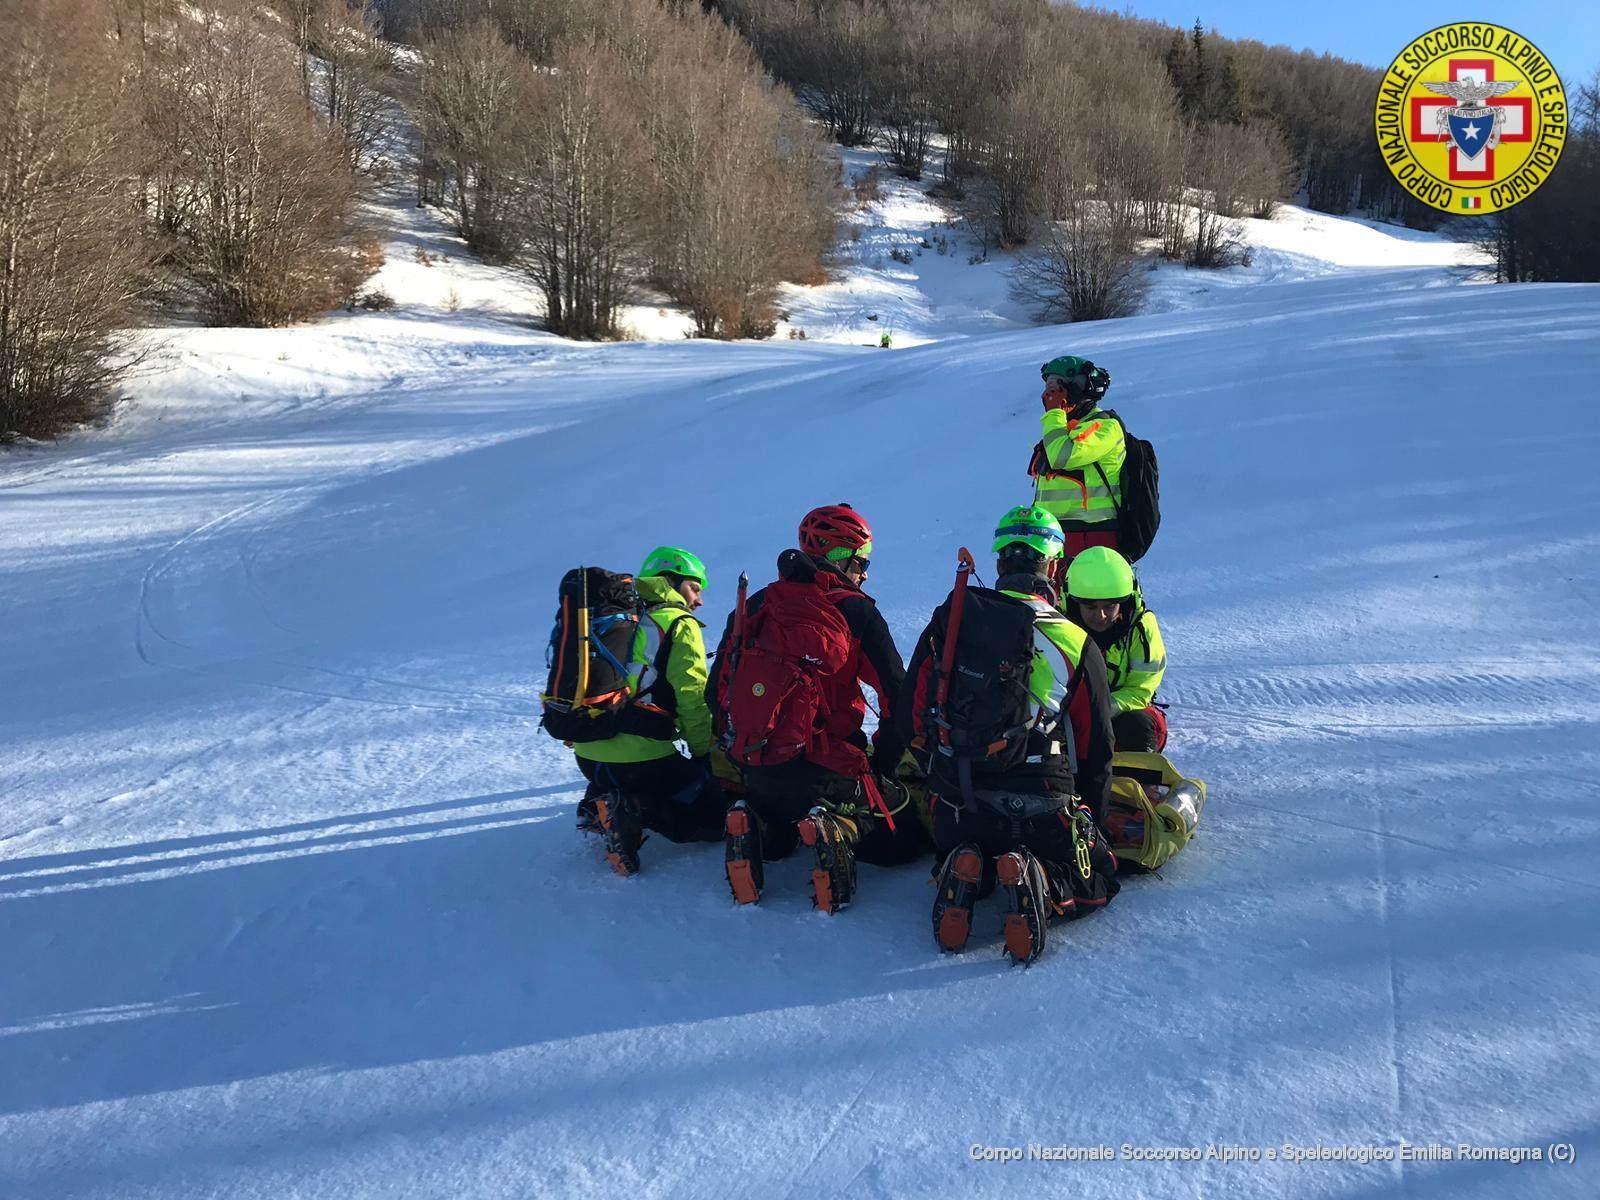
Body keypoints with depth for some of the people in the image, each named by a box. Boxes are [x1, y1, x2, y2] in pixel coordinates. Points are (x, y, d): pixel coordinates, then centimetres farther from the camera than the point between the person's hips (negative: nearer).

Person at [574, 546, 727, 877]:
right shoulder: (679, 625, -2)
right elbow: (693, 699, -6)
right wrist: (705, 755, 6)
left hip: (588, 754, 7)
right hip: (640, 758, -7)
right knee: (716, 815, 3)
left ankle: (600, 805, 8)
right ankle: (633, 810, -16)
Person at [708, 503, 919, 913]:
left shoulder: (755, 605, 9)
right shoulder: (854, 609, -5)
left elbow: (719, 688, 12)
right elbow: (897, 693, -7)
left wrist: (740, 755, 23)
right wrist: (882, 765, 6)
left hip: (758, 772, 5)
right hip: (828, 769, -5)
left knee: (777, 834, 35)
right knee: (906, 837, 14)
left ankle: (752, 828, 0)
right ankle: (841, 831, -15)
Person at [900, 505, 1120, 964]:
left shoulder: (948, 620, 2)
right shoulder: (1078, 644, -2)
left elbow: (912, 715, 7)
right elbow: (1097, 750, 6)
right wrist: (1090, 819, 23)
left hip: (957, 802, 3)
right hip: (1041, 807, -3)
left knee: (965, 862, 33)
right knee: (1097, 880, 20)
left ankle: (964, 878, -4)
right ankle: (1040, 887, -14)